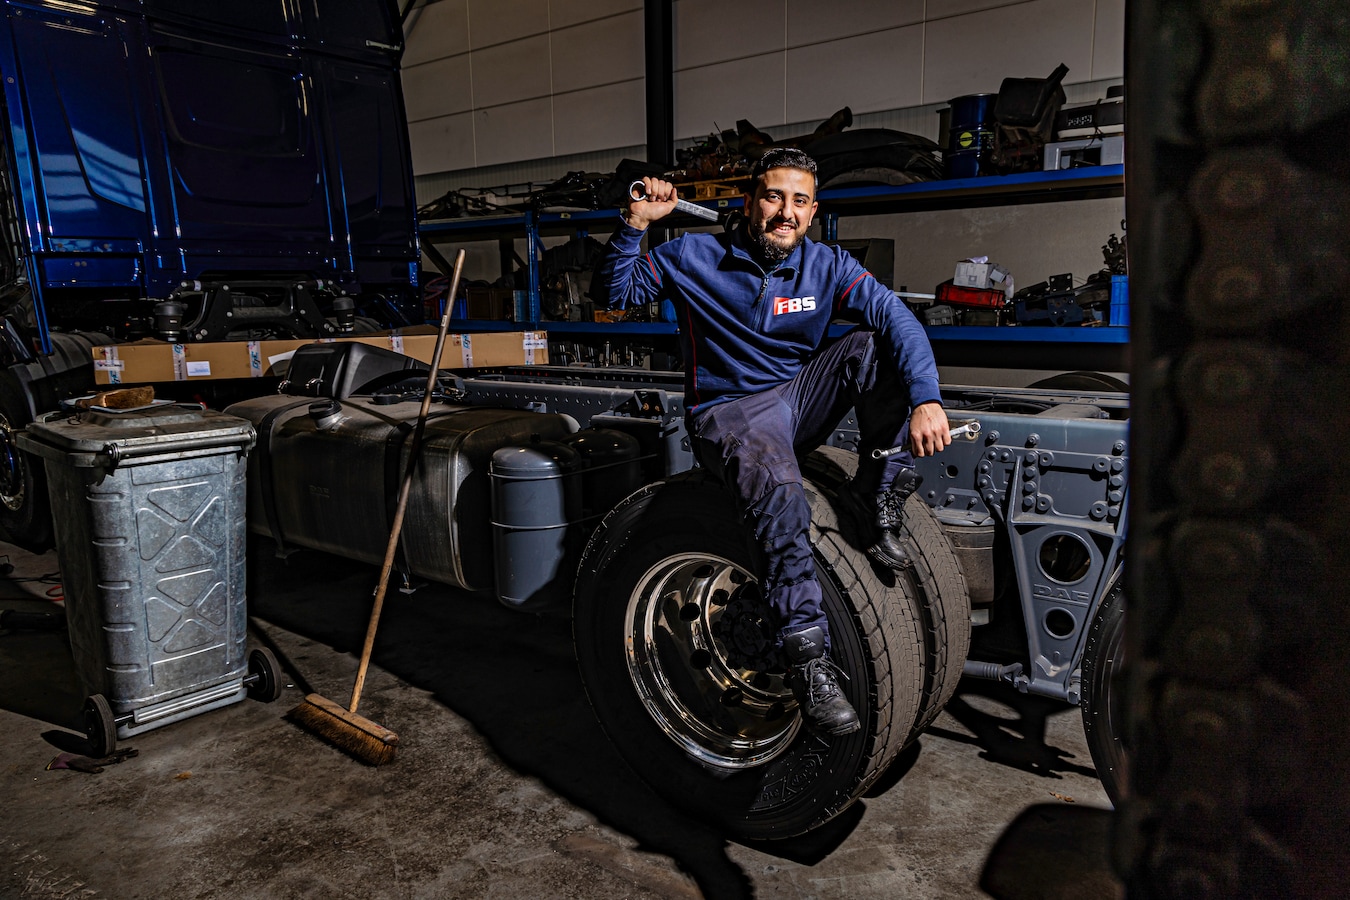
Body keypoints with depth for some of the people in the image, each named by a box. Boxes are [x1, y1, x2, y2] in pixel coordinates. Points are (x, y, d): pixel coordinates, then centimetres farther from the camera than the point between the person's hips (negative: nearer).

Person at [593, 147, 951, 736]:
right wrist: (635, 224, -18)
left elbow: (896, 317, -14)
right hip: (729, 412, -4)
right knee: (779, 492, -36)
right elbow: (613, 292, -2)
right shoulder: (695, 257, -3)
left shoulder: (826, 265, 0)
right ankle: (809, 659, -33)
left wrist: (925, 400, -31)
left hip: (801, 401, 4)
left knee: (878, 345, -20)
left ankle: (875, 499, -16)